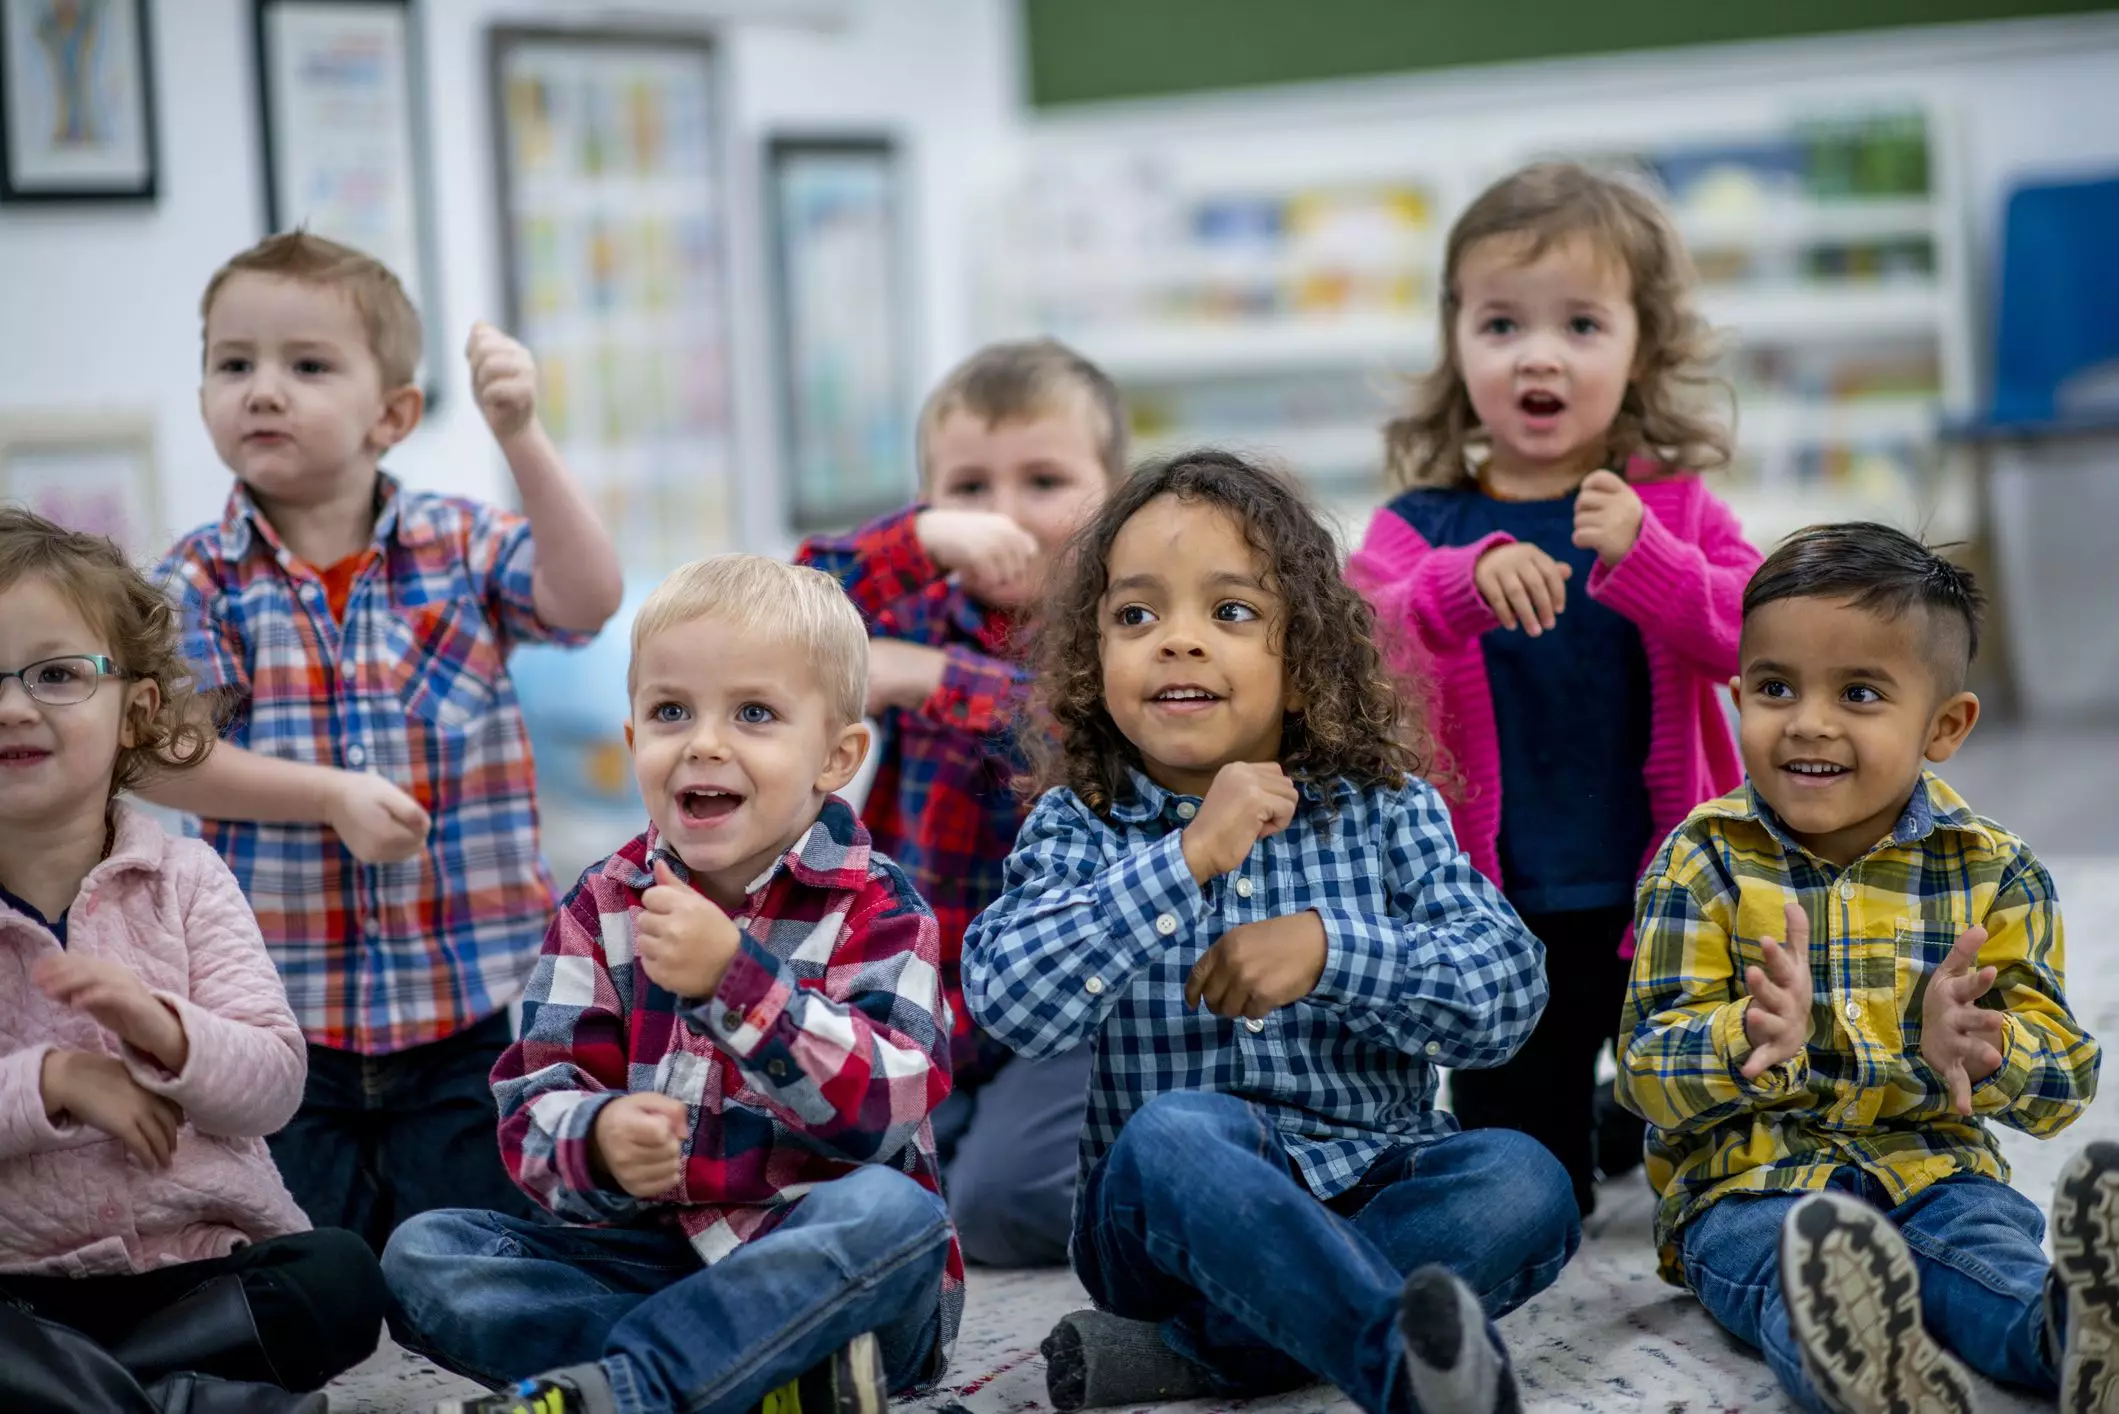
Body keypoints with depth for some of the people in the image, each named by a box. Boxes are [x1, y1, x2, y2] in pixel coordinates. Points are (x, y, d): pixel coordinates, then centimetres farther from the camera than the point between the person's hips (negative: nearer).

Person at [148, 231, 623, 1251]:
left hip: (469, 1000, 0)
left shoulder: (461, 544, 1)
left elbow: (586, 599, -16)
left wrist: (521, 438, -25)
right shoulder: (203, 579, 0)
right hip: (283, 1005, 0)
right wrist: (332, 797, -19)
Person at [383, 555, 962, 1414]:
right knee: (423, 1256, -15)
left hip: (826, 1277, -3)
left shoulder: (875, 910, -5)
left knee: (892, 1211, -35)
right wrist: (599, 1144, -26)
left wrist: (734, 974, -30)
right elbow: (533, 1108, -2)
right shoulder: (604, 908, 6)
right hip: (644, 1260, 4)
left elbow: (884, 1108, -20)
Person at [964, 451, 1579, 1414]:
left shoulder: (1386, 808, 5)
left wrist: (1331, 949, -19)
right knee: (1172, 1130, -33)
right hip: (1172, 1217, -2)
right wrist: (1190, 857, -20)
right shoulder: (1079, 827, 3)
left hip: (1368, 1187, 2)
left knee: (1524, 1182, -26)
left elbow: (1508, 996, -4)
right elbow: (1011, 1004, -16)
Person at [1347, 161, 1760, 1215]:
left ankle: (1634, 1124, 40)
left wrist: (1640, 554, -30)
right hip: (1502, 919, 0)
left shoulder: (1673, 507, 0)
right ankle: (1569, 1133, 40)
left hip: (1663, 899, 0)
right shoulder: (1422, 529, -2)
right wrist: (1468, 582, -35)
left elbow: (1752, 637, -15)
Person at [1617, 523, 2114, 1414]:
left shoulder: (1994, 874, 7)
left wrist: (1975, 1047, -22)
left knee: (1994, 1245, -33)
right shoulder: (1704, 863, 4)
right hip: (1749, 1182, -2)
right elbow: (1649, 1074, -3)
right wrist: (1755, 1042, -26)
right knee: (1807, 1257, -36)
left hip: (1931, 1168, 2)